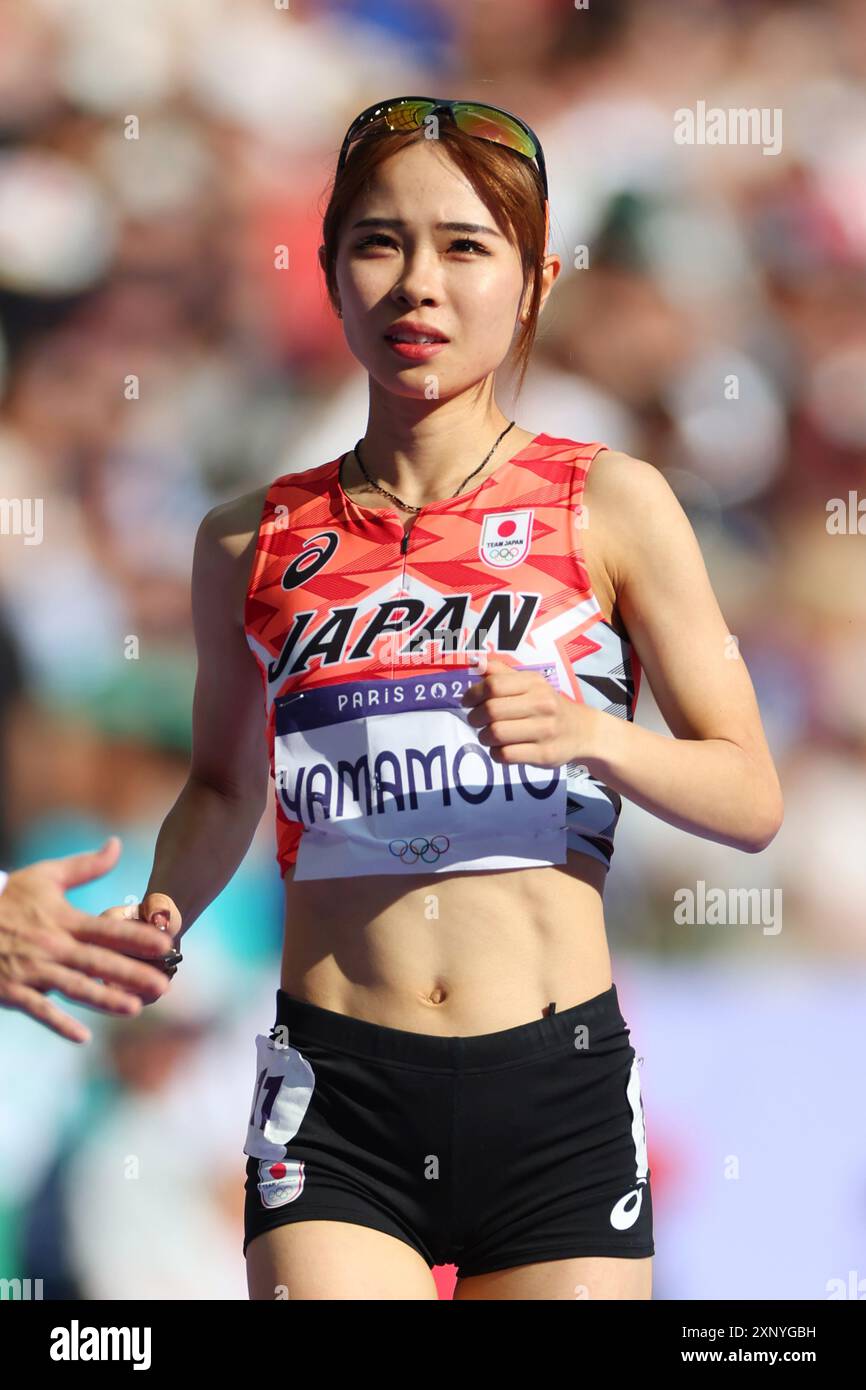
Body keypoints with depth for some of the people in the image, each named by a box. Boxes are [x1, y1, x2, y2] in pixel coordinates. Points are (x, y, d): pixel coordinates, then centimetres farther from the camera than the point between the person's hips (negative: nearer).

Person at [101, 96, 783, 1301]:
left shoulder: (609, 507, 1)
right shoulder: (255, 544, 7)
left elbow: (751, 797, 1)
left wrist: (591, 737, -17)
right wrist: (160, 918, 2)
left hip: (559, 1090, -1)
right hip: (336, 1096, 1)